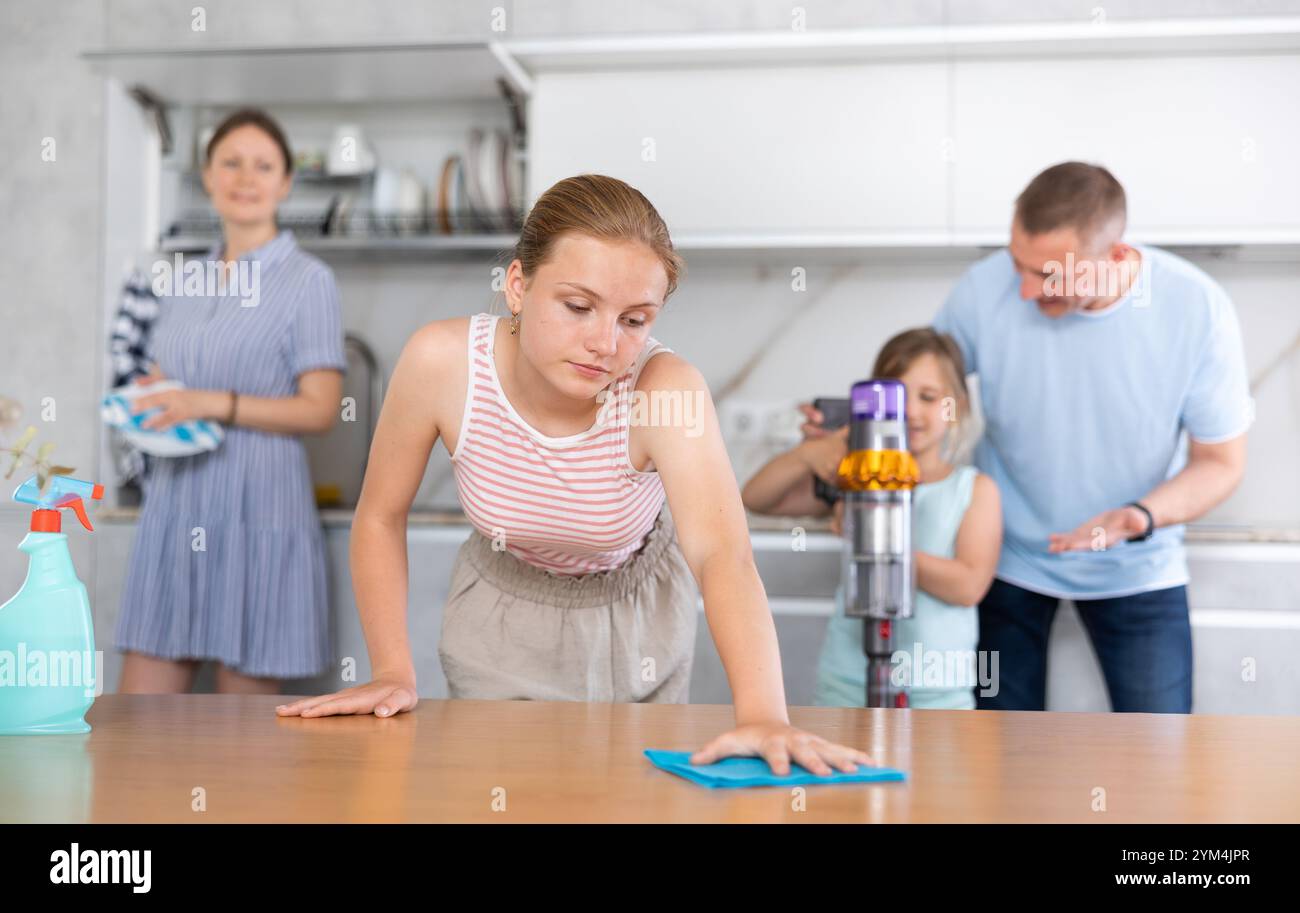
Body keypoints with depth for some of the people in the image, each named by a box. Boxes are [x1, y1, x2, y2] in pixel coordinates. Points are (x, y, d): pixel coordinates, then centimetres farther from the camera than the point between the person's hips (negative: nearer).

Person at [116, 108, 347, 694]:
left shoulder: (308, 280, -3)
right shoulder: (180, 280, 15)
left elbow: (320, 410, -8)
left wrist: (216, 405, -18)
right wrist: (142, 405, 0)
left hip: (259, 512, -5)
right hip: (174, 508, 6)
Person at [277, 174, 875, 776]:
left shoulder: (665, 388, -34)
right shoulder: (442, 362, -29)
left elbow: (722, 554, -47)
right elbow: (380, 517, -14)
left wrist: (762, 715, -61)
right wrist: (392, 671, -20)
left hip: (637, 617, 0)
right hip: (502, 619, 0)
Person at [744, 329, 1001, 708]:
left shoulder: (976, 489, 1)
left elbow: (968, 585, -12)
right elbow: (755, 498, 0)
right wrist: (806, 454, -18)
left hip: (938, 692, -1)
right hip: (848, 687, 1)